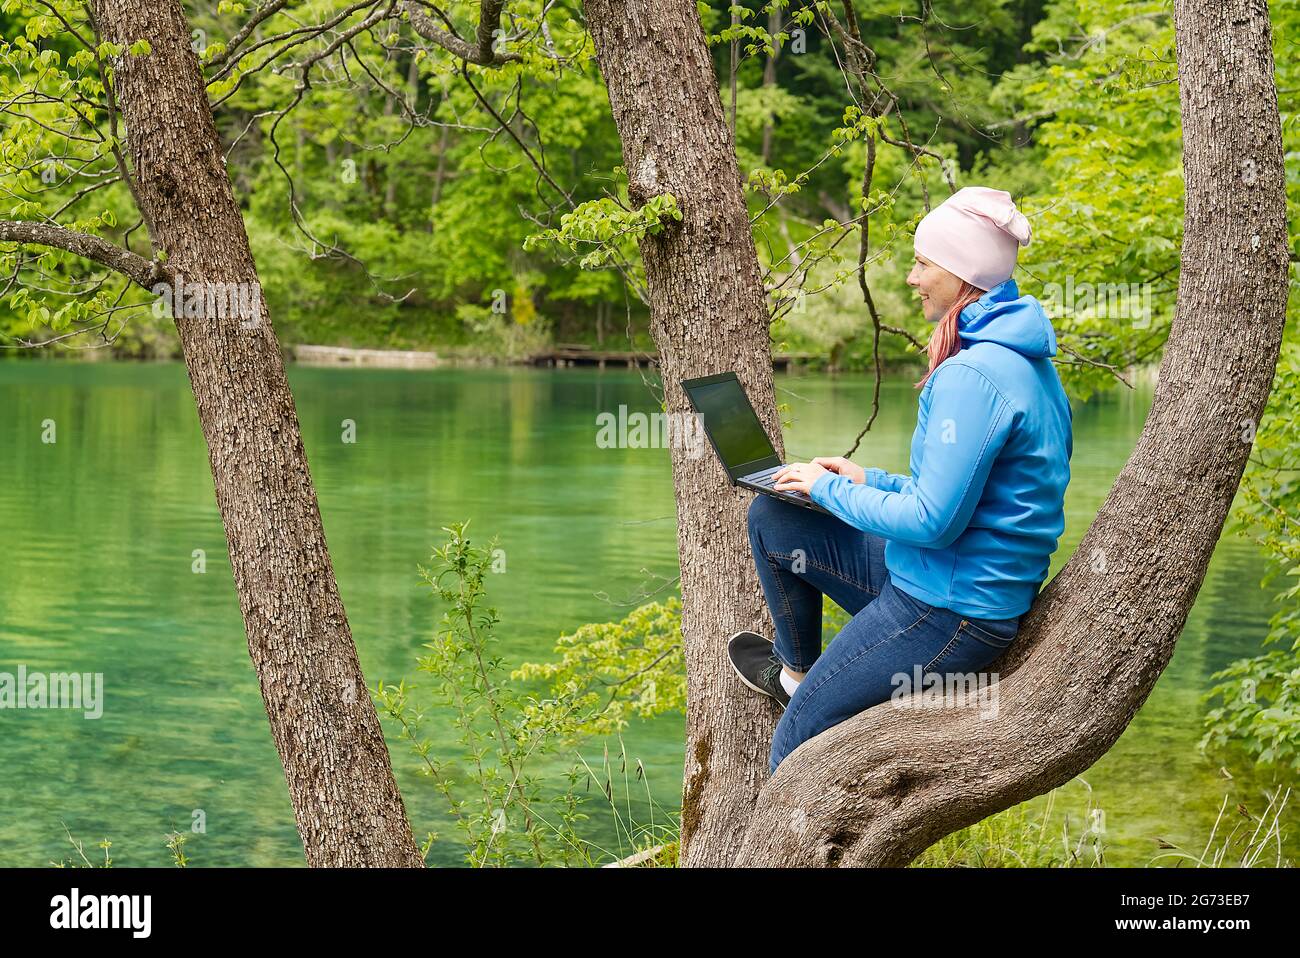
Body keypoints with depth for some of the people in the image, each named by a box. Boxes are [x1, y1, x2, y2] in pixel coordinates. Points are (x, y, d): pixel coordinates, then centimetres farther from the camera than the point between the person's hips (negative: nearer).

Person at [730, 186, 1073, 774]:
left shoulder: (972, 377, -24)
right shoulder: (1025, 361, 9)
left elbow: (934, 520, -25)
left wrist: (829, 488, -11)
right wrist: (868, 481, 14)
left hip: (950, 611, -10)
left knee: (797, 745, 3)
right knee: (771, 520, 15)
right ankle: (798, 670, 33)